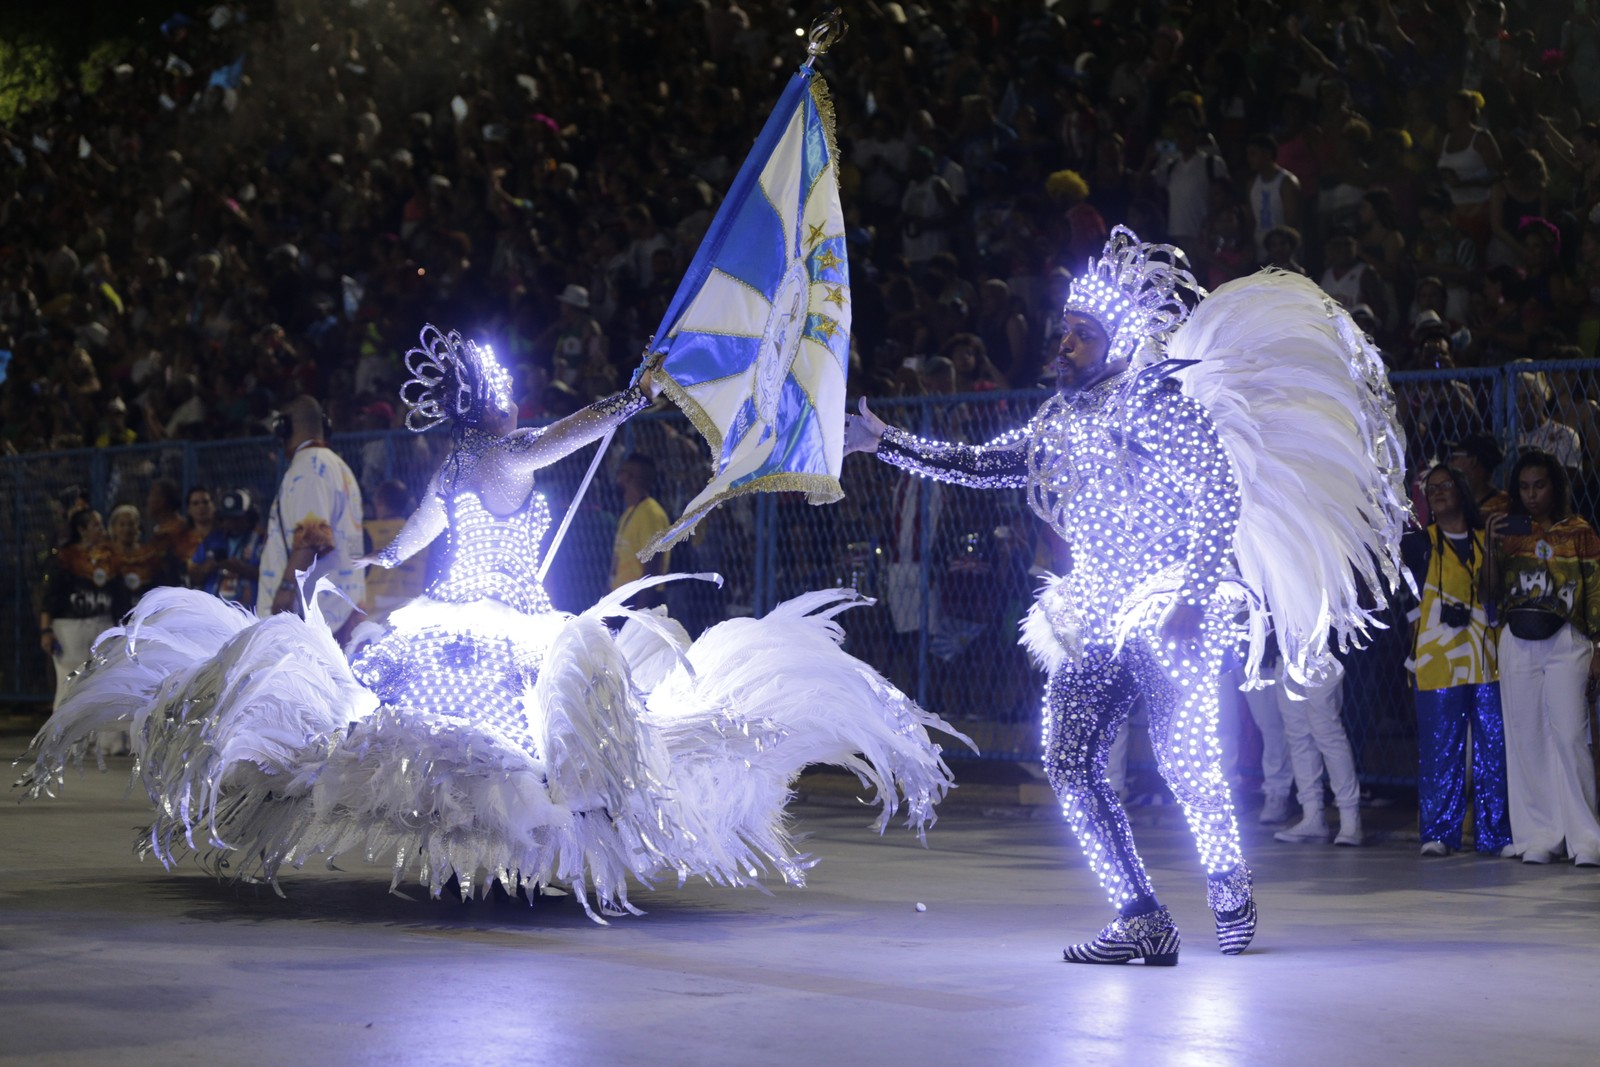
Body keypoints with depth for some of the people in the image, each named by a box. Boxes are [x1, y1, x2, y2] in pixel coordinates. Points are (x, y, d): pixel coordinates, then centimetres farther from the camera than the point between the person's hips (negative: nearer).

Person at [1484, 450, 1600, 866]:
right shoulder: (1509, 532, 11)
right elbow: (1491, 595, 6)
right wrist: (1493, 550, -8)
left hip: (1565, 642, -3)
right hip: (1517, 642, 3)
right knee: (1525, 741, 1)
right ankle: (1538, 838, 6)